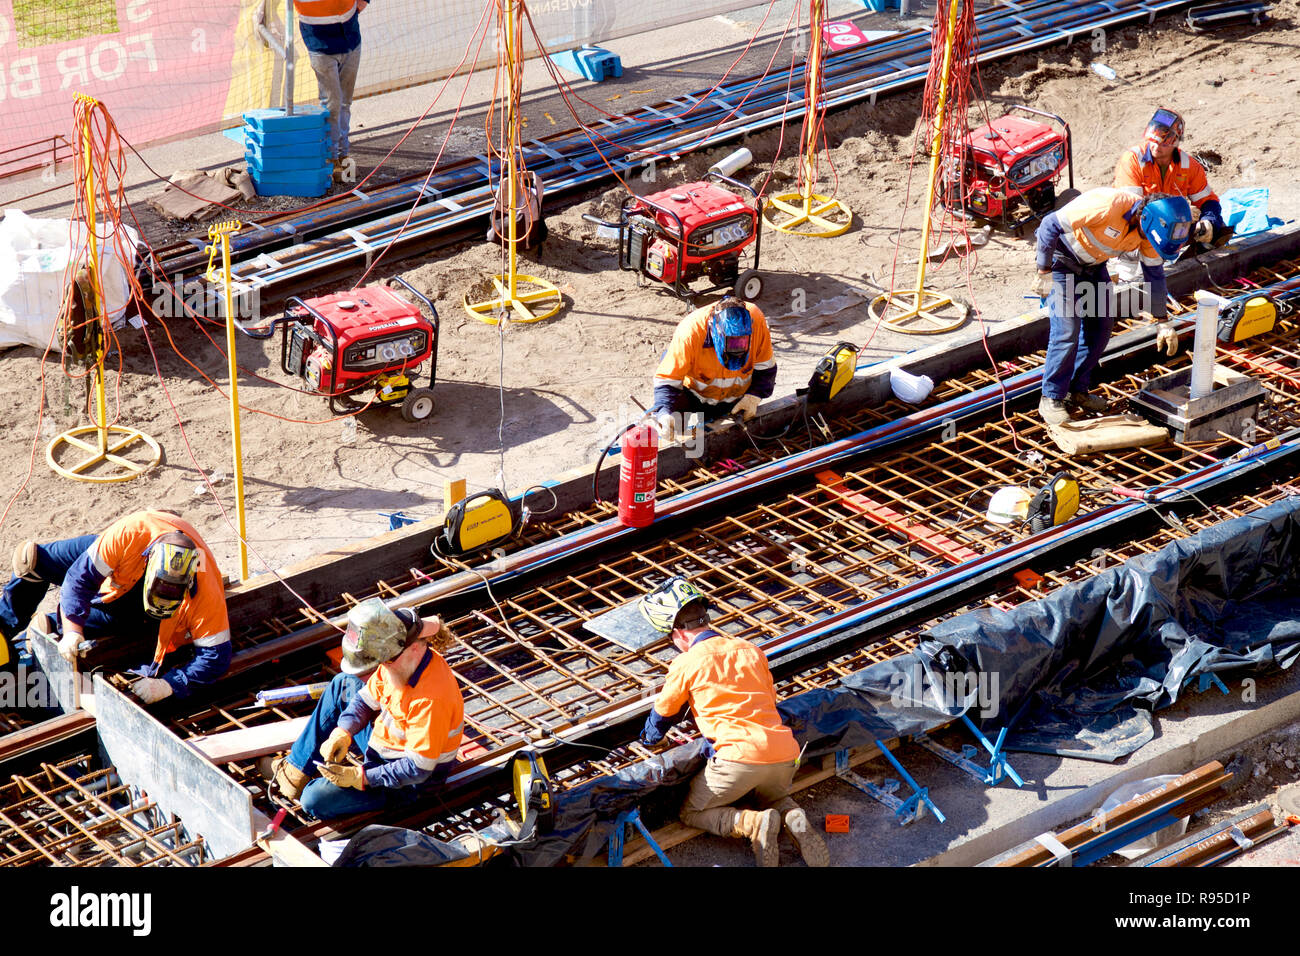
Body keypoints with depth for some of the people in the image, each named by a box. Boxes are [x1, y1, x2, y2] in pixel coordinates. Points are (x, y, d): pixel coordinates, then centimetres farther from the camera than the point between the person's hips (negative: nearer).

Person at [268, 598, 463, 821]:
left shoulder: (431, 700, -35)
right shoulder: (399, 661, -9)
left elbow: (418, 770, -32)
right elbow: (368, 699, 6)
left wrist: (362, 778, -31)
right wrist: (343, 731, -12)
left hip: (405, 785, -9)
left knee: (314, 800, -21)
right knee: (342, 685, 16)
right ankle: (296, 771, 16)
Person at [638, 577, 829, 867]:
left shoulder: (686, 663, 2)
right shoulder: (750, 650, 17)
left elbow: (663, 715, 18)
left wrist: (649, 737, 41)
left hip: (740, 758, -5)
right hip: (784, 754, 5)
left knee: (692, 814, 15)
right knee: (775, 797, 36)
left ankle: (754, 823, -12)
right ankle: (795, 821, 0)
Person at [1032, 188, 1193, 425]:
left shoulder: (1150, 228, -14)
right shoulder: (1107, 207, -38)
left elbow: (1155, 274, 2)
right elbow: (1050, 225, -31)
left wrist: (1163, 322, 4)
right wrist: (1044, 274, -26)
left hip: (1093, 264, 7)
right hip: (1062, 259, -7)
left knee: (1102, 325, 5)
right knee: (1067, 329, -14)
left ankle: (1078, 390, 18)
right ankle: (1051, 399, -4)